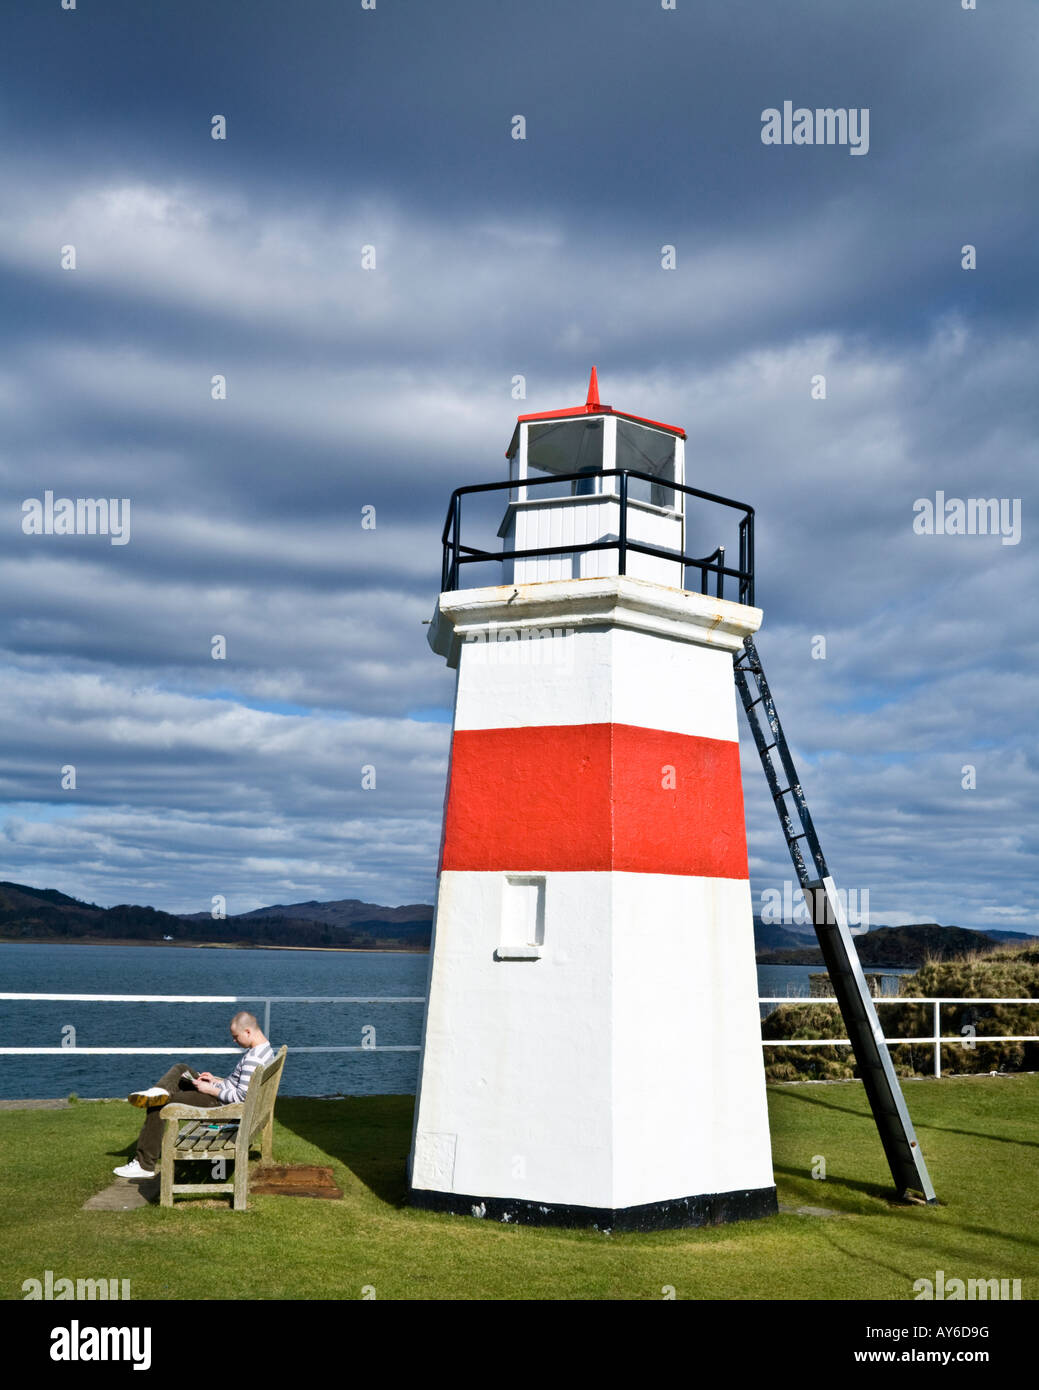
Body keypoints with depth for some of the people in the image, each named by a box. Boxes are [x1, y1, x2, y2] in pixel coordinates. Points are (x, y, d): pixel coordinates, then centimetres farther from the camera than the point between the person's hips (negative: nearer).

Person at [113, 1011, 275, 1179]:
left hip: (219, 1103, -10)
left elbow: (241, 1097, -28)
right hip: (221, 1093, 10)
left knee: (158, 1107, -5)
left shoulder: (253, 1060, -28)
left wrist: (210, 1089, -18)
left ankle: (145, 1165, 3)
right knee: (181, 1068, 19)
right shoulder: (265, 1048, 3)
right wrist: (216, 1080, 8)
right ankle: (161, 1091, -10)